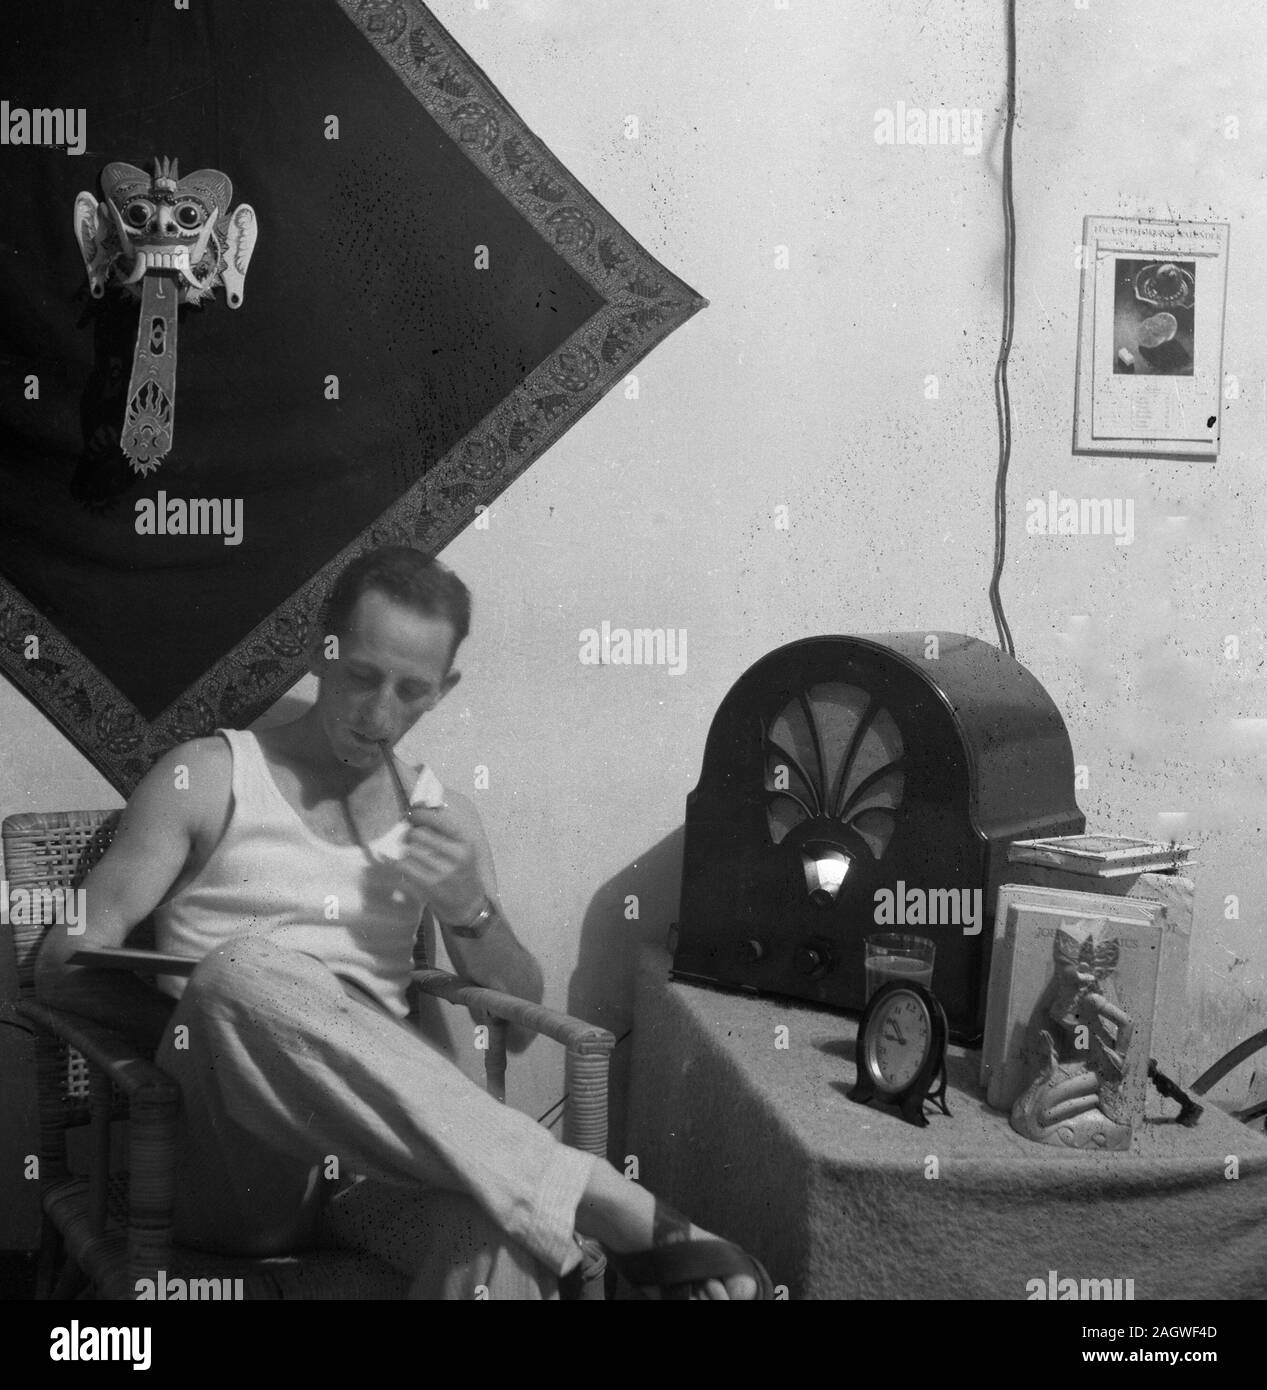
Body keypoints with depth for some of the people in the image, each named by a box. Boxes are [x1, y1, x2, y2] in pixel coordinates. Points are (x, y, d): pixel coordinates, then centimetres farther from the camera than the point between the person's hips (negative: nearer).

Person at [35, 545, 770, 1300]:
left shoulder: (445, 817, 18)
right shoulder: (208, 778, 8)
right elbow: (65, 960, 4)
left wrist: (469, 912, -4)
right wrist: (207, 1012, -16)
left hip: (384, 1140, 1)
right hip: (238, 1160, 0)